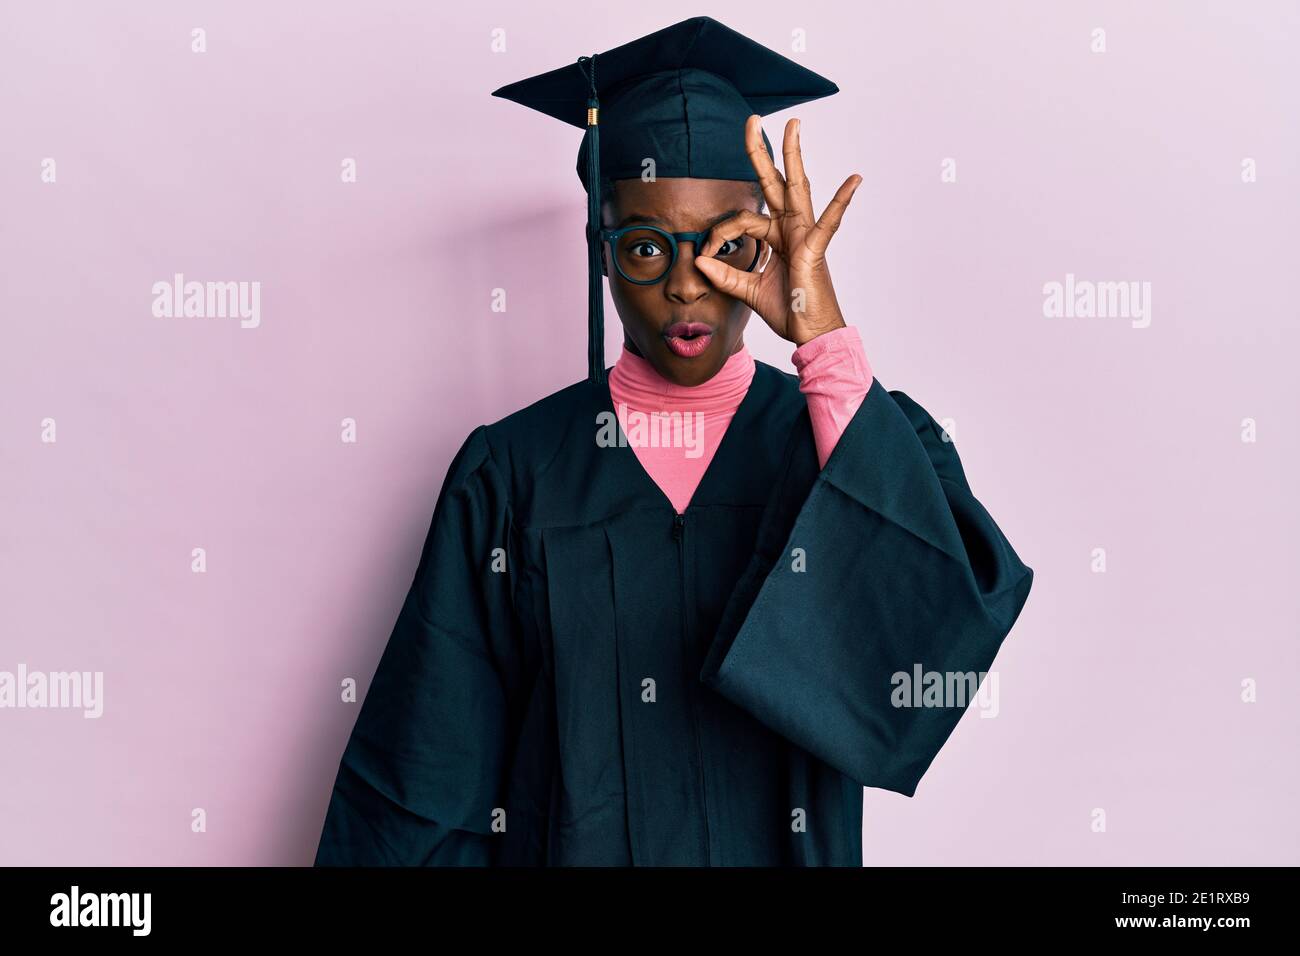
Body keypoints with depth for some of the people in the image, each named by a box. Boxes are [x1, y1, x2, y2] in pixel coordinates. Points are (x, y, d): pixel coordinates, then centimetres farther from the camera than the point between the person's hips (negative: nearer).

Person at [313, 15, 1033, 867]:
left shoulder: (865, 436, -8)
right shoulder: (512, 473, -9)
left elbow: (949, 624, -27)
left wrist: (824, 339, -29)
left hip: (787, 844, 1)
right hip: (567, 843, 0)